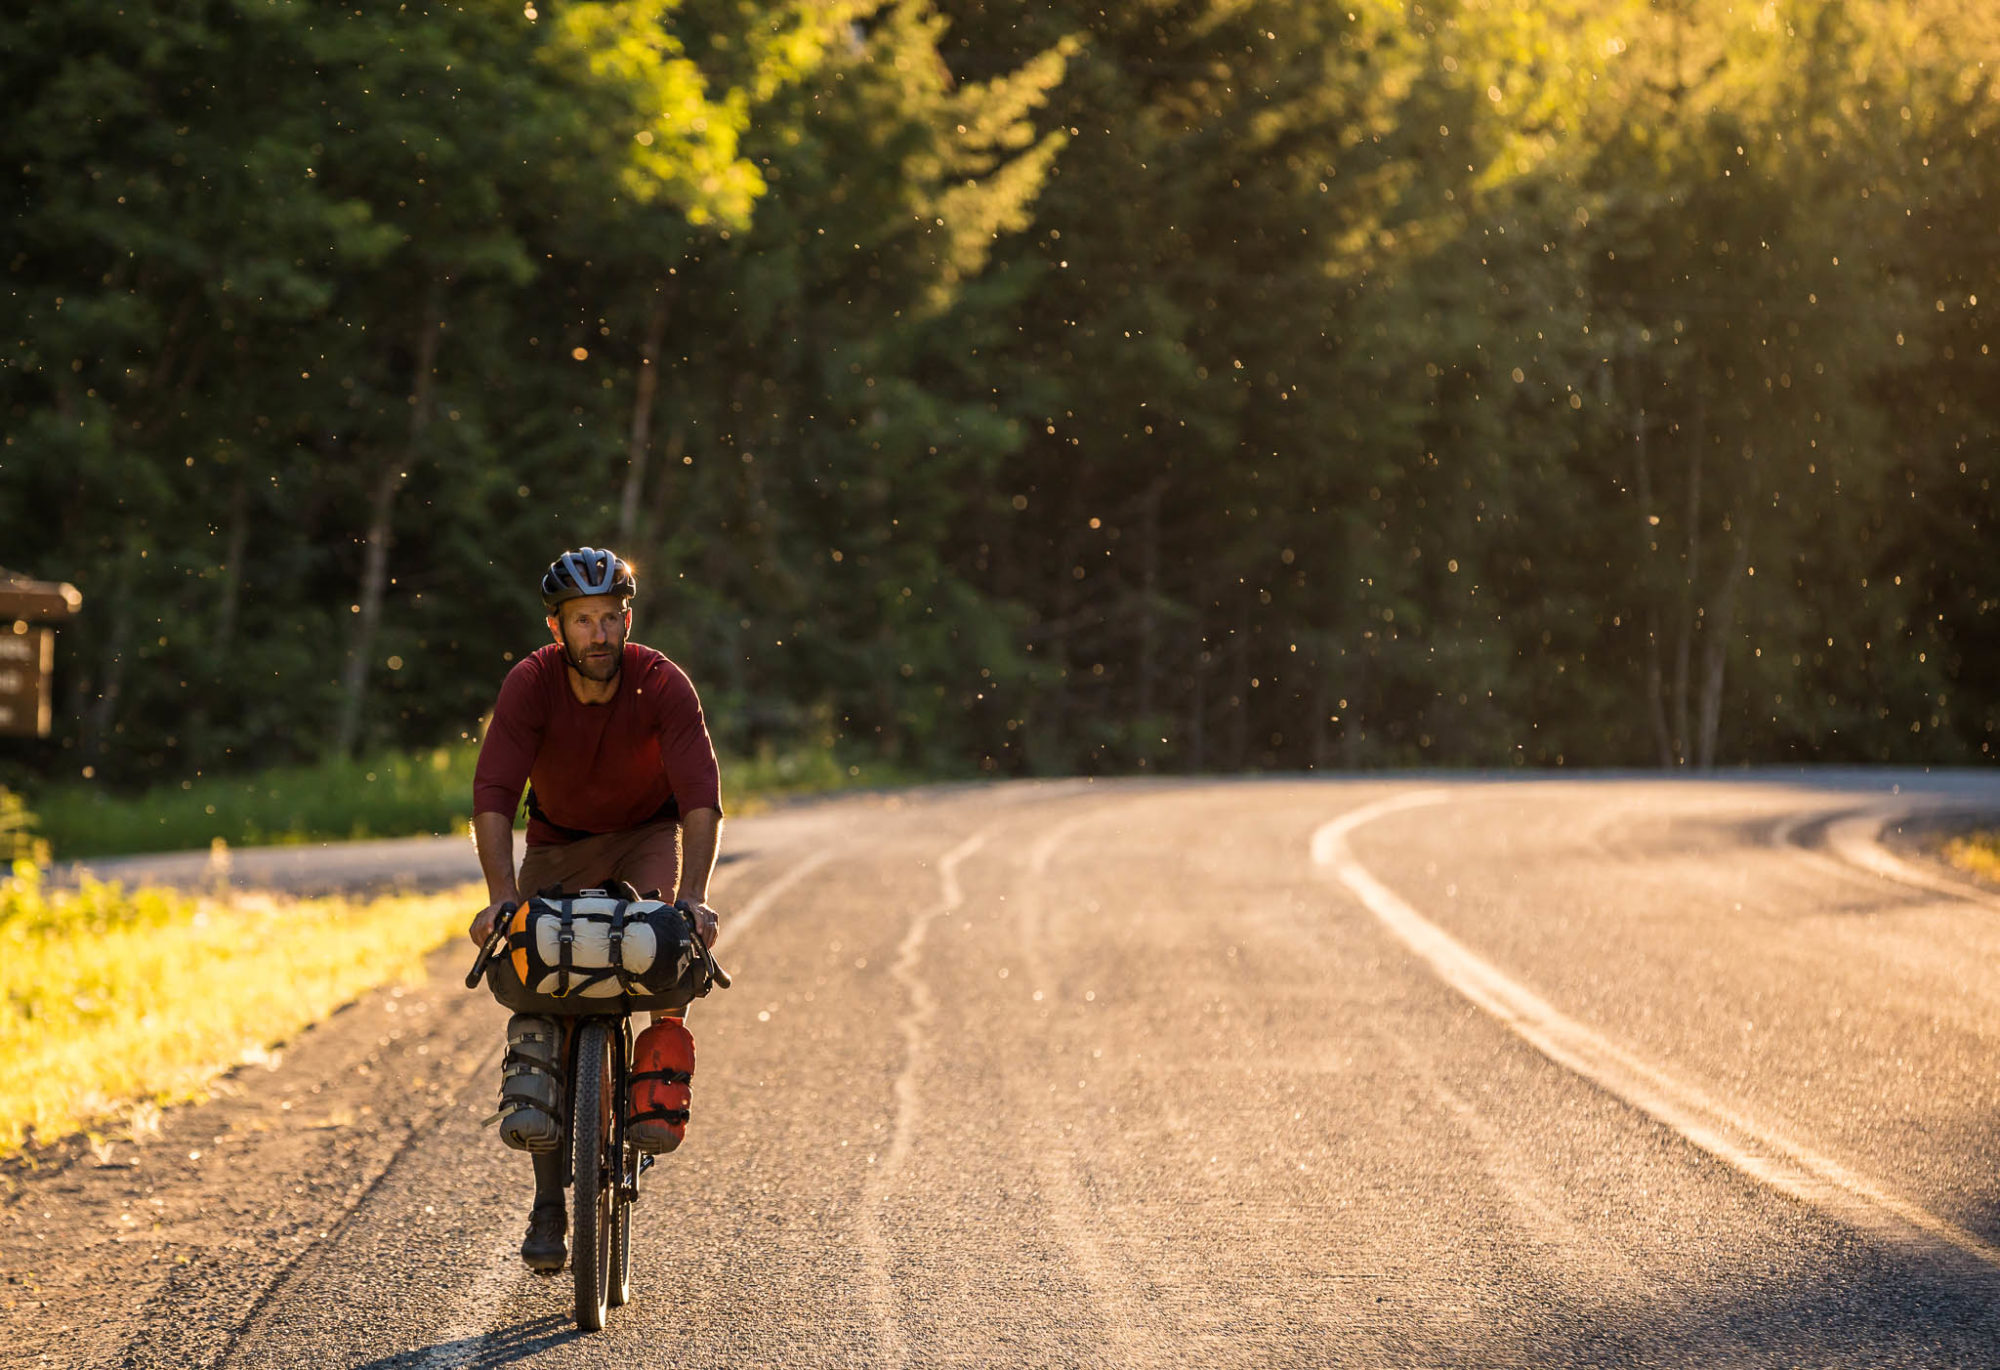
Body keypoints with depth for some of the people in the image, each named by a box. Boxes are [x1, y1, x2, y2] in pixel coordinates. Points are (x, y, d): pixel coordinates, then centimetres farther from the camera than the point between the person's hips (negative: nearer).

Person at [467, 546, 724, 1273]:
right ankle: (548, 1201, -3)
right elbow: (493, 795, -31)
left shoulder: (663, 685, -25)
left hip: (647, 835, -1)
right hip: (558, 844, 1)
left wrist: (694, 896, -46)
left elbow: (700, 797, -32)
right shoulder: (530, 684, -23)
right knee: (536, 1013, -9)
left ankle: (662, 1093, -19)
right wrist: (501, 897, -44)